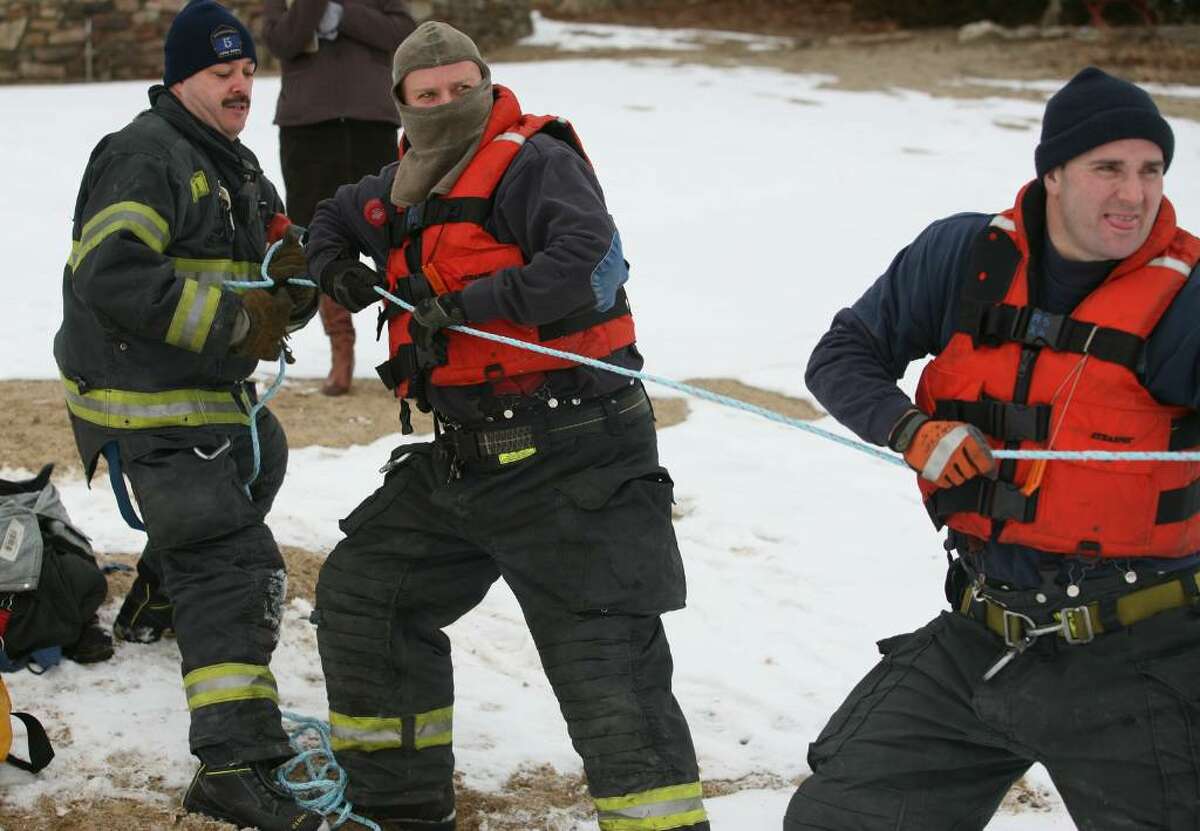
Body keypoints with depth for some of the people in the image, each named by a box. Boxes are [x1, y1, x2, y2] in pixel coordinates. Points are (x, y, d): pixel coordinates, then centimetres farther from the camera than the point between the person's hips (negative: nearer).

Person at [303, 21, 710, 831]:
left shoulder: (531, 164, -11)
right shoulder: (402, 191, 14)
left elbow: (592, 262, -26)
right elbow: (335, 216, 35)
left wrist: (471, 303, -26)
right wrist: (334, 265, 13)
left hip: (572, 459, -9)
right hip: (464, 457, 9)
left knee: (605, 662, -14)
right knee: (360, 591, 16)